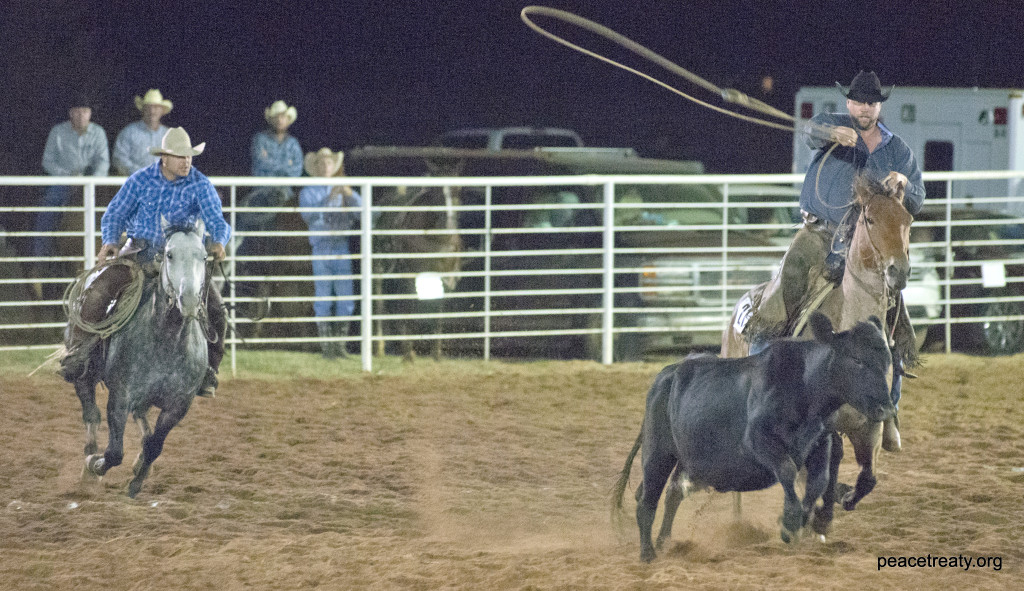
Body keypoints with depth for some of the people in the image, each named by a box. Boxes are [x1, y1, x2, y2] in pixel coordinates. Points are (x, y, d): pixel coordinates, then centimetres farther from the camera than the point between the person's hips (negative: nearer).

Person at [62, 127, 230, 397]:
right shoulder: (141, 180, -3)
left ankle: (208, 370, 3)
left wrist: (218, 243, -39)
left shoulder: (200, 185, -6)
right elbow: (115, 215, 3)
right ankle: (78, 352, -10)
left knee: (214, 308, -14)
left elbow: (216, 220, -16)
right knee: (97, 291, -22)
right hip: (139, 251, 0)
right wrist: (111, 241, -16)